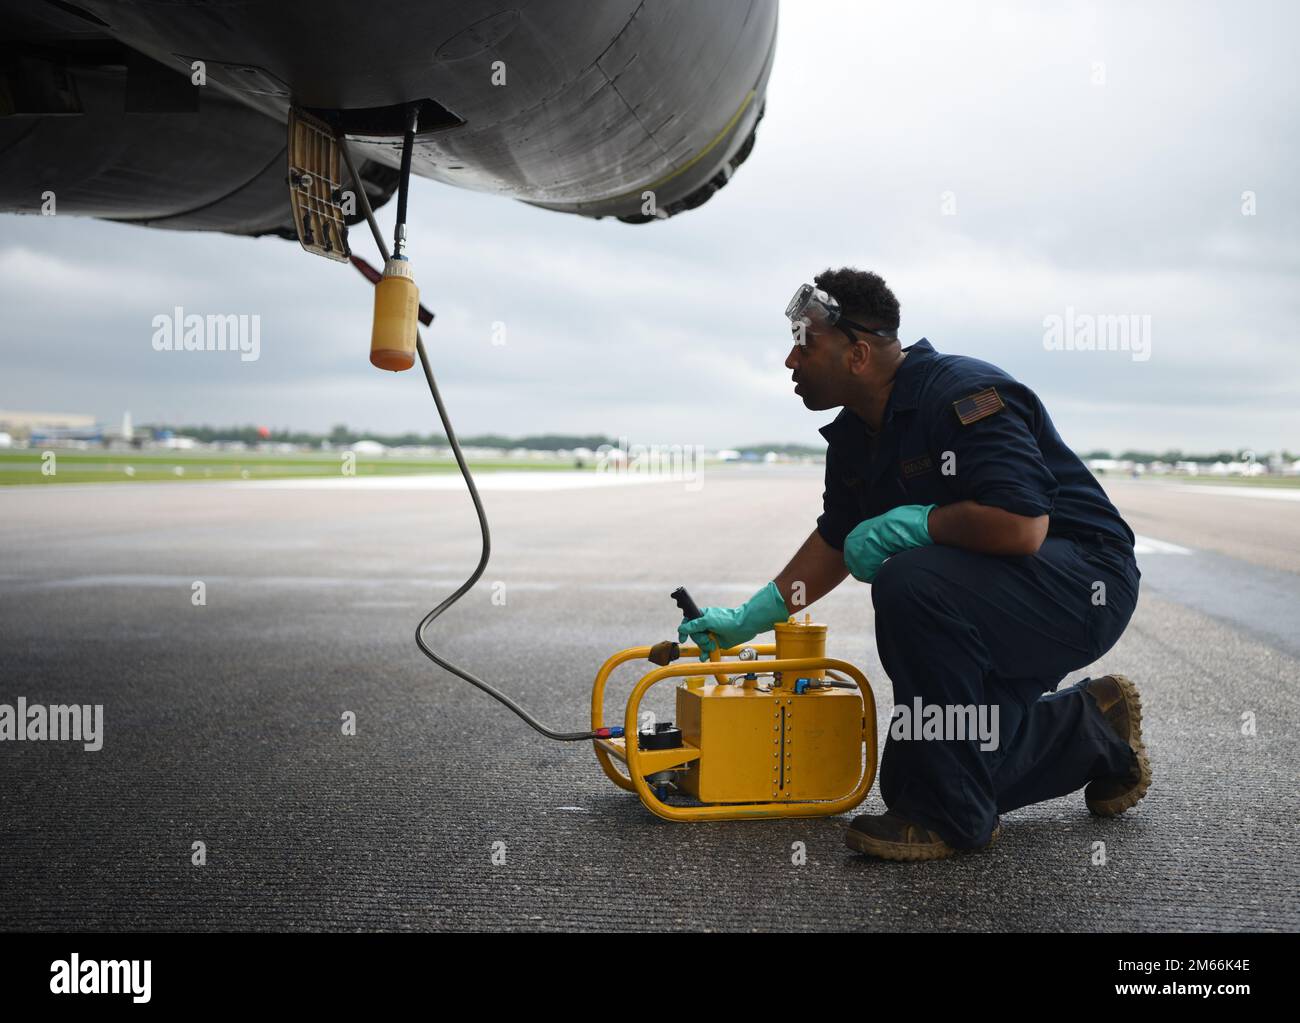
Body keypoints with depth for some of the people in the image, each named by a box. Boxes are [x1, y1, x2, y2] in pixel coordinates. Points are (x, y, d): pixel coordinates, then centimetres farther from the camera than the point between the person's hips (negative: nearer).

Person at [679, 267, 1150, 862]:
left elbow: (1020, 525, -36)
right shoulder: (853, 438, 4)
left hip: (1083, 584, -9)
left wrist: (911, 522, -23)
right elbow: (837, 541, 19)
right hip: (996, 604, 9)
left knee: (911, 584, -36)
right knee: (910, 781, 9)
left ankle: (952, 817, -20)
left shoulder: (963, 395, -24)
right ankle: (1090, 732, 26)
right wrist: (752, 616, 16)